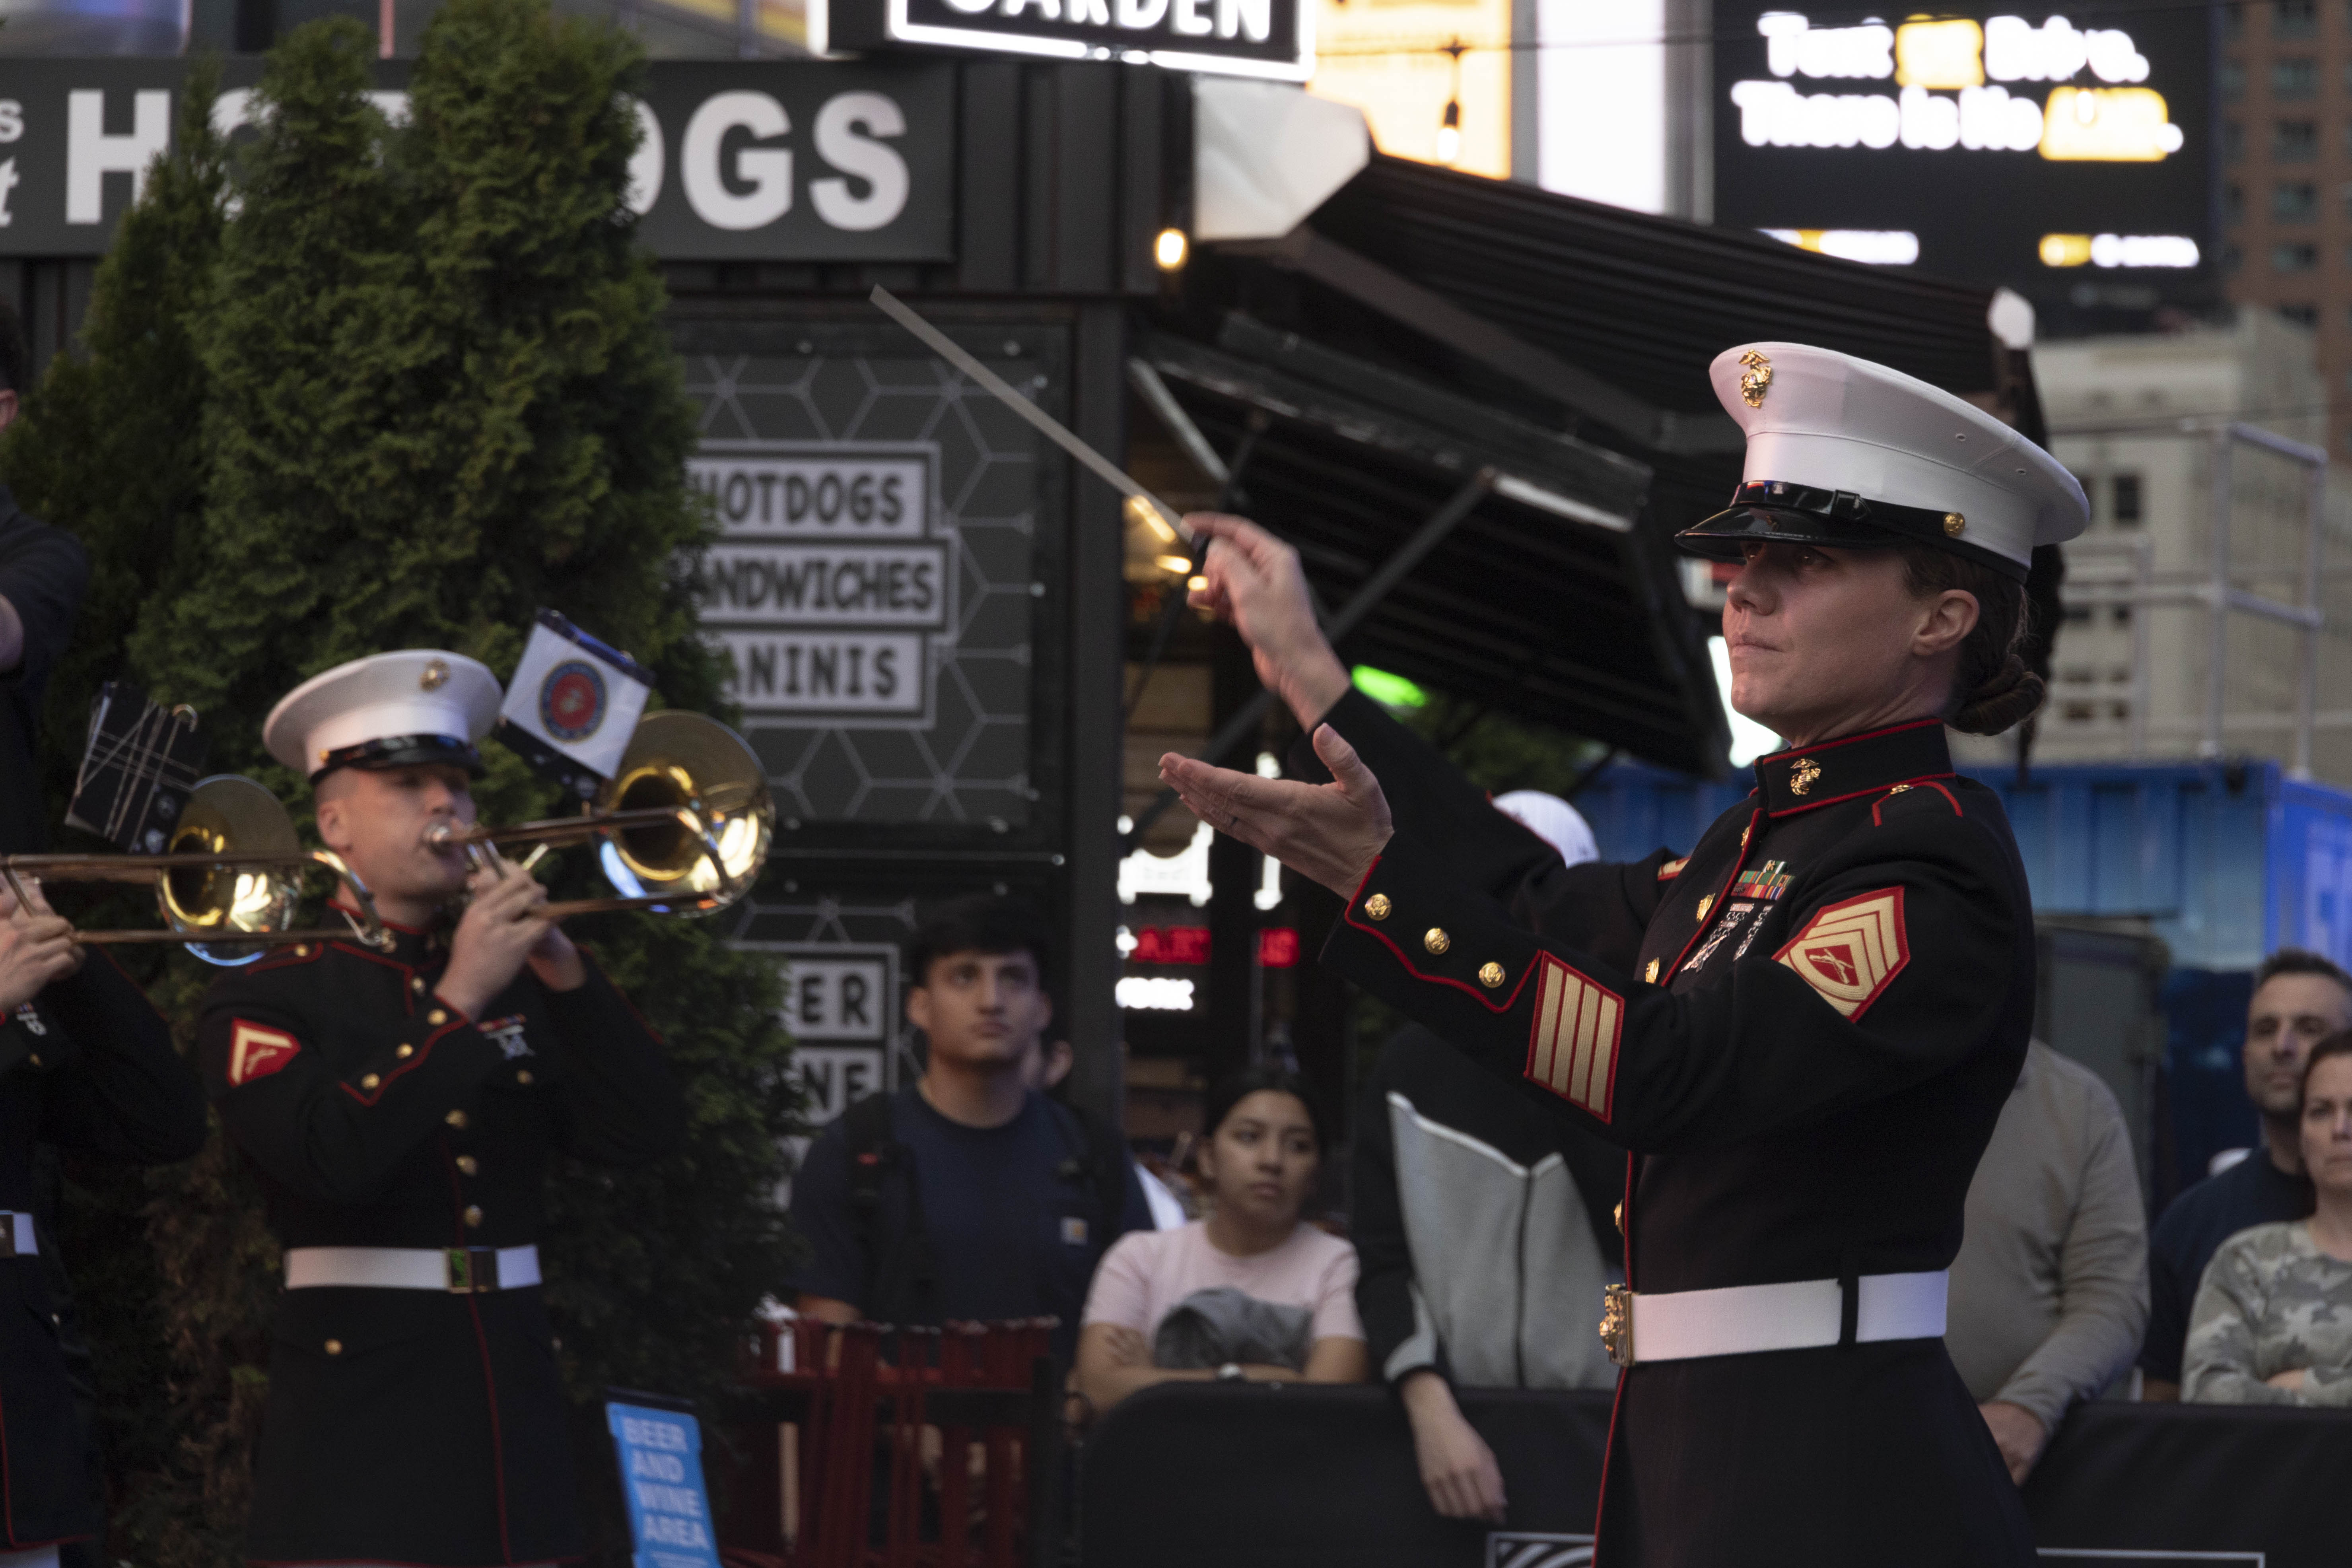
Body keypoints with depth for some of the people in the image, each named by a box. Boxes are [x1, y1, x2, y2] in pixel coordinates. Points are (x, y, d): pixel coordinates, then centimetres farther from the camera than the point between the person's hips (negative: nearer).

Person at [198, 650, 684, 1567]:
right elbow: (333, 1161, -18)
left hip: (519, 1384, 5)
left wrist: (563, 971, -9)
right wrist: (459, 1001, -18)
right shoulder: (264, 1001, 0)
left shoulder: (524, 986, 15)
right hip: (361, 1391, -5)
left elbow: (646, 1135, 2)